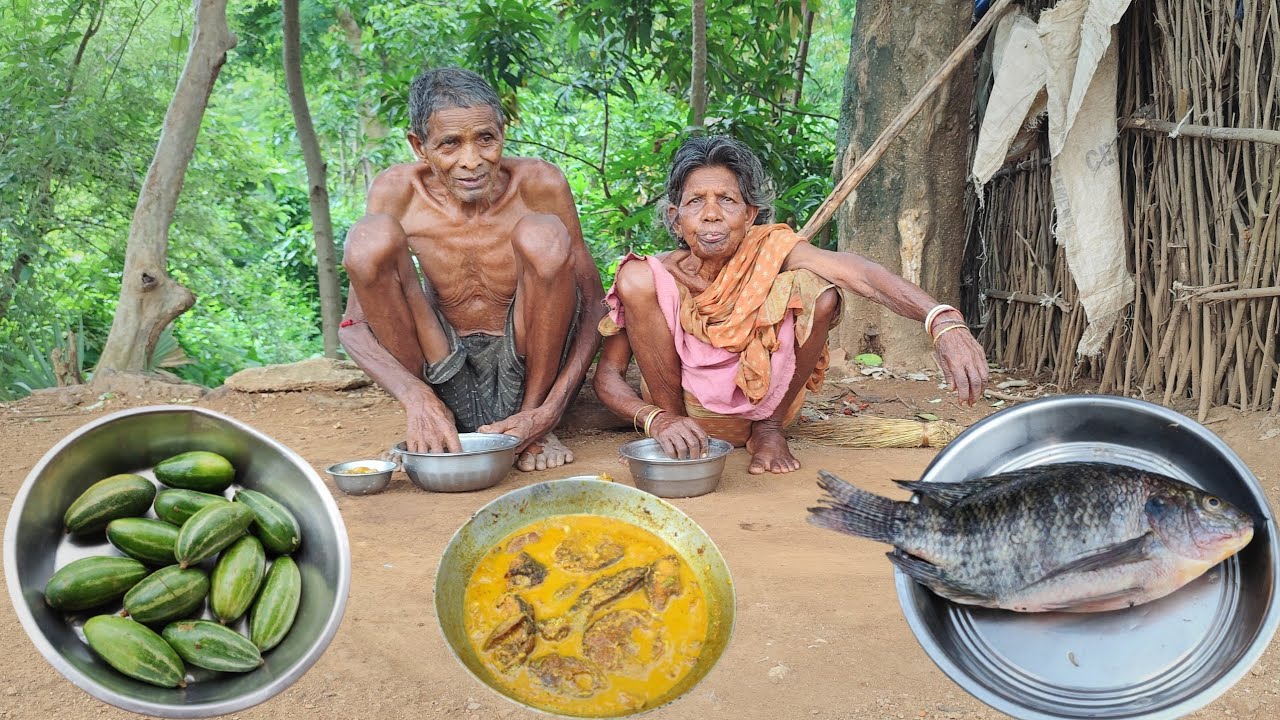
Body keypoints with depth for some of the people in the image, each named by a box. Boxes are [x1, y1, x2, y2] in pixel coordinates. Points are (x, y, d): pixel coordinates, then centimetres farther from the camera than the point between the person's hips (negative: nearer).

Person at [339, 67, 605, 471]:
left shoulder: (539, 184, -13)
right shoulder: (397, 192, -10)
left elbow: (593, 309, -10)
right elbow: (353, 326, -10)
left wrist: (548, 412, -24)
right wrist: (417, 400, -29)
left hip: (527, 373, -1)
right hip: (446, 378, 1)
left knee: (545, 236, -26)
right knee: (371, 235, -21)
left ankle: (538, 435, -10)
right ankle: (424, 436, -7)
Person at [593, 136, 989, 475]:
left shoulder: (767, 249, -22)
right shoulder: (660, 274, -18)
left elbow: (857, 272, -40)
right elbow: (608, 376, -19)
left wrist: (944, 323, -58)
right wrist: (657, 421, -41)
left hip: (761, 400, 1)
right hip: (684, 407, -1)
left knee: (818, 291, -27)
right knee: (635, 278, -27)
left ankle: (769, 427, -4)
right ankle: (670, 420, -8)